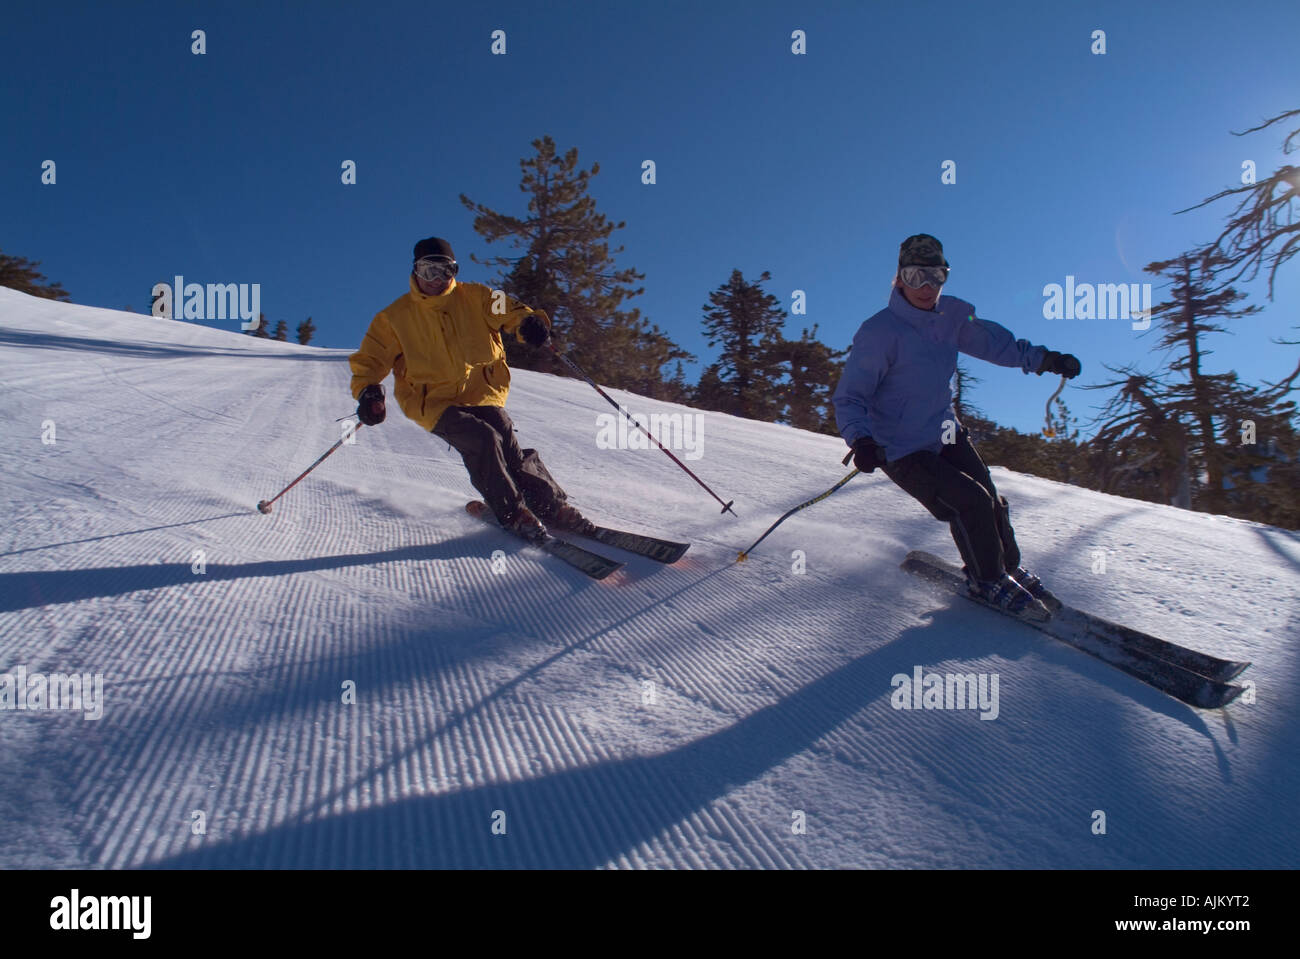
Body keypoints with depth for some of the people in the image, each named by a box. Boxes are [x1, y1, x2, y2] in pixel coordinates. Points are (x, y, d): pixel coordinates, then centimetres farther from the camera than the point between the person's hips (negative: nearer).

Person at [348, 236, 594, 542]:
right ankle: (513, 513, -15)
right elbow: (369, 359, 8)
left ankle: (554, 508, -3)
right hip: (436, 402, -1)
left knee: (511, 453, -17)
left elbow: (508, 311, 0)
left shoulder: (474, 297, 8)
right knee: (483, 440, -27)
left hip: (483, 394, 2)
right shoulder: (395, 317, 6)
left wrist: (529, 321, -25)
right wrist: (368, 392, -13)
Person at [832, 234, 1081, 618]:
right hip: (903, 451, -6)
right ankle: (987, 580, 10)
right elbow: (850, 396, -21)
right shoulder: (879, 332, -22)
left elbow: (995, 341, 15)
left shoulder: (952, 315, -3)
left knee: (992, 502, 6)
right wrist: (861, 440, -37)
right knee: (971, 502, -15)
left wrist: (1044, 359, 8)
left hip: (947, 434, 7)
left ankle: (1009, 568, 34)